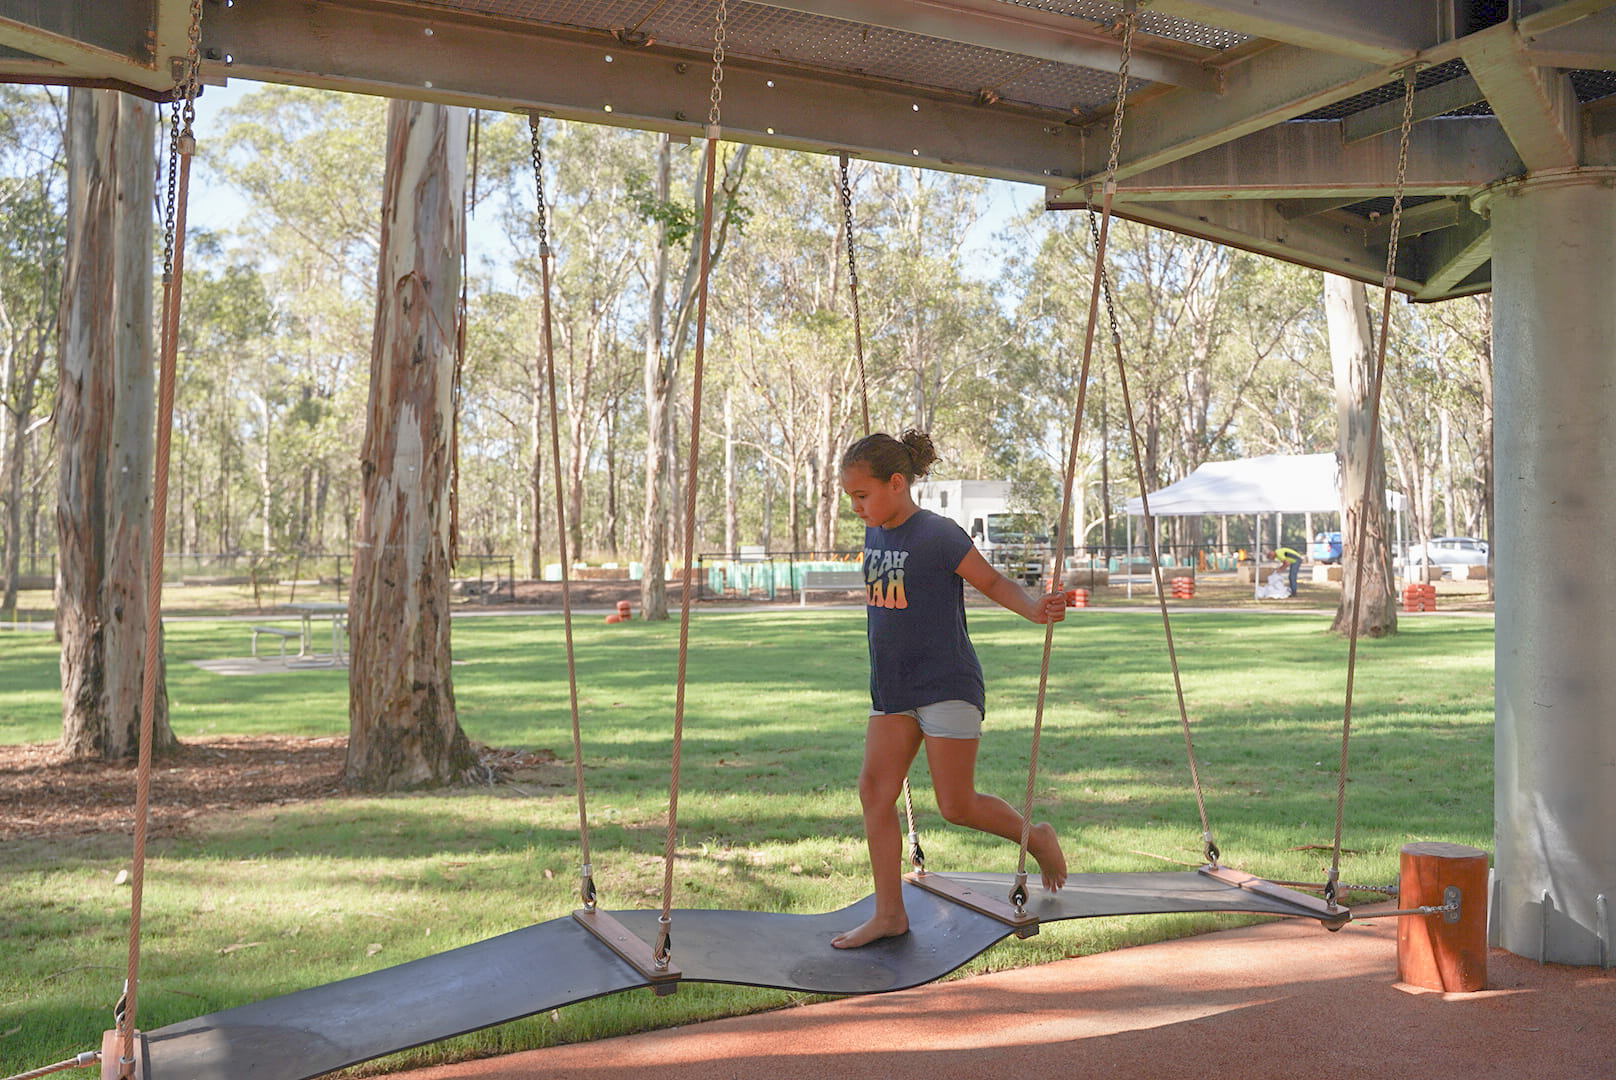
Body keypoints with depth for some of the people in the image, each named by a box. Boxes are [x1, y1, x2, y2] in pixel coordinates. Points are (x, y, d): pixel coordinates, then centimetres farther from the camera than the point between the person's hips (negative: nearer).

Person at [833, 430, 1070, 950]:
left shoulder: (939, 536, -15)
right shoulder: (875, 536, 7)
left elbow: (992, 581, -7)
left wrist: (1034, 608, -25)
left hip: (947, 688, -7)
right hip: (893, 692, 7)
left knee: (956, 805, -2)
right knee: (875, 789, 0)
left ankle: (1037, 837, 26)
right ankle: (889, 913, 8)